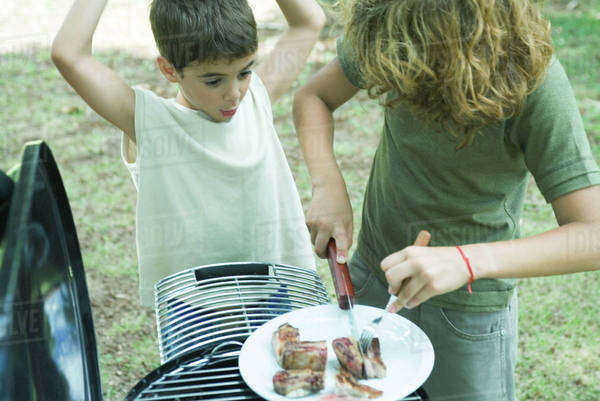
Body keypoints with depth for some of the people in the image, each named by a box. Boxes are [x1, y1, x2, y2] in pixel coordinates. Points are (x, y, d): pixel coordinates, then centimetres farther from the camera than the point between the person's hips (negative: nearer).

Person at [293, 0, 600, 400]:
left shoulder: (536, 82, -27)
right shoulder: (393, 32, -17)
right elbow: (313, 97, -2)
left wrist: (468, 261, -42)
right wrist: (329, 187, -19)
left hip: (470, 307, -3)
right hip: (374, 274, 4)